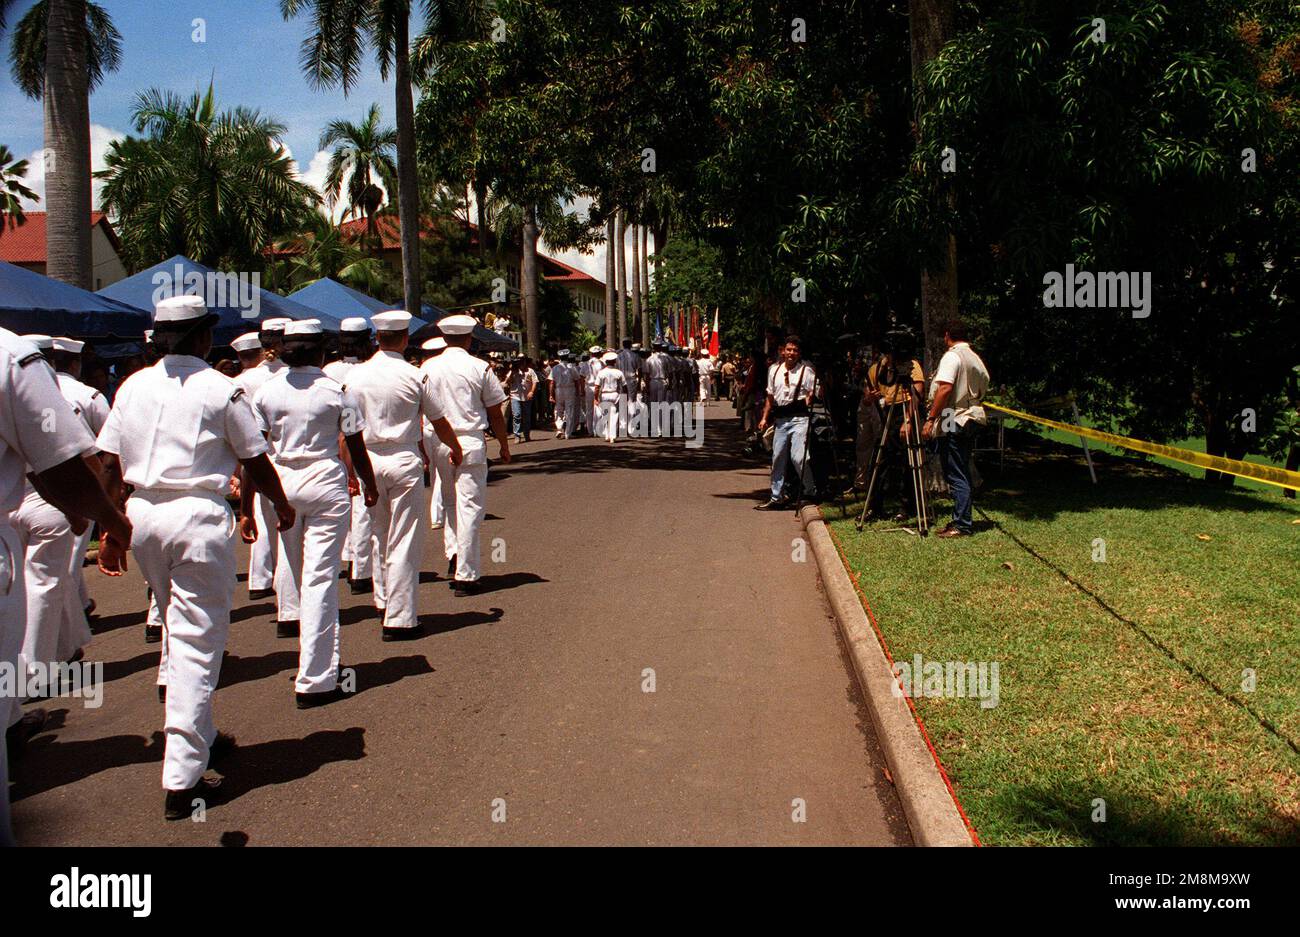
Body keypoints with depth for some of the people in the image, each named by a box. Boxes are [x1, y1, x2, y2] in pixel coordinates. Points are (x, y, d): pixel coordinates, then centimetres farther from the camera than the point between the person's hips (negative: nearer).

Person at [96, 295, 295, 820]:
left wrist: (110, 530, 14)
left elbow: (109, 464, 7)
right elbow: (254, 462, -1)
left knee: (177, 627, 23)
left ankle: (197, 735, 35)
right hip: (199, 516, -5)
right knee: (198, 641, -1)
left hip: (142, 515, 6)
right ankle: (182, 780, -2)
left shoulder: (134, 386, 8)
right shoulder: (221, 389, -6)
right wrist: (282, 506, 15)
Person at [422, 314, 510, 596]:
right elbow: (494, 413, 0)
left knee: (450, 502, 21)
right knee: (470, 507, 1)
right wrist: (504, 445, 12)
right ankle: (465, 575, 2)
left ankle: (453, 555, 7)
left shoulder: (428, 368, 3)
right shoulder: (480, 368, -5)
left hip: (438, 443, 3)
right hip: (471, 443, -3)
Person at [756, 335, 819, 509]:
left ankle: (810, 492, 5)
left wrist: (810, 398, -26)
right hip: (780, 419, 5)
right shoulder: (774, 369, 12)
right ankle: (777, 498, 18)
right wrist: (765, 417, 15)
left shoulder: (806, 370, -3)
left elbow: (813, 391, -3)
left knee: (798, 457, -14)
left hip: (799, 418, -5)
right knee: (778, 458, 9)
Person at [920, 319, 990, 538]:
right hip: (972, 421, 9)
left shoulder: (951, 356, -11)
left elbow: (945, 388, -22)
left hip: (953, 423, -9)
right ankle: (960, 520, 18)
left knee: (956, 476, -7)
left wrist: (930, 419, -21)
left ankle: (962, 525, -7)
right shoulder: (976, 359, 16)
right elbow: (983, 391, 18)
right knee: (963, 474, 13)